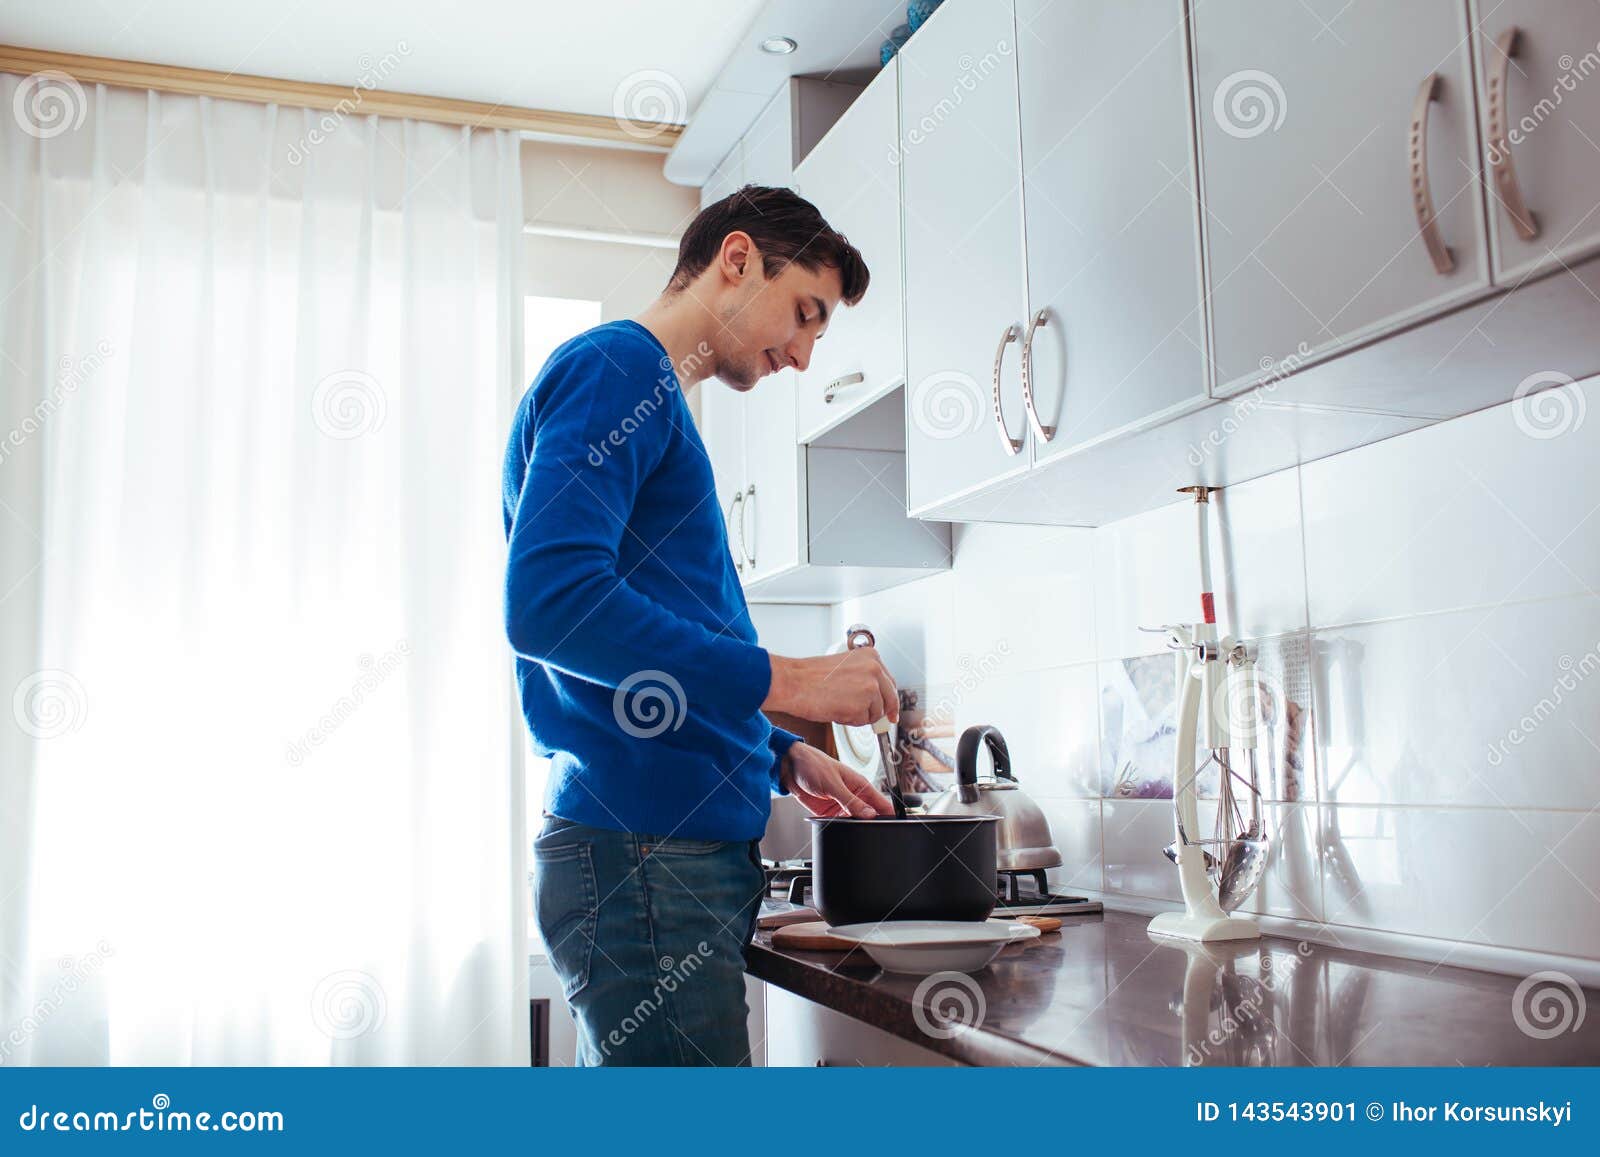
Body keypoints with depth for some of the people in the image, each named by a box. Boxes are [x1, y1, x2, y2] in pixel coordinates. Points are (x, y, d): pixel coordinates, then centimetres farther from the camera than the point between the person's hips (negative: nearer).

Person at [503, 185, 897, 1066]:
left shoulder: (653, 397, 24)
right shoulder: (617, 368, -6)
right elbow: (548, 601, -22)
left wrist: (783, 759, 17)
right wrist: (784, 680, -17)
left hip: (671, 846, 10)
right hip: (647, 857, -10)